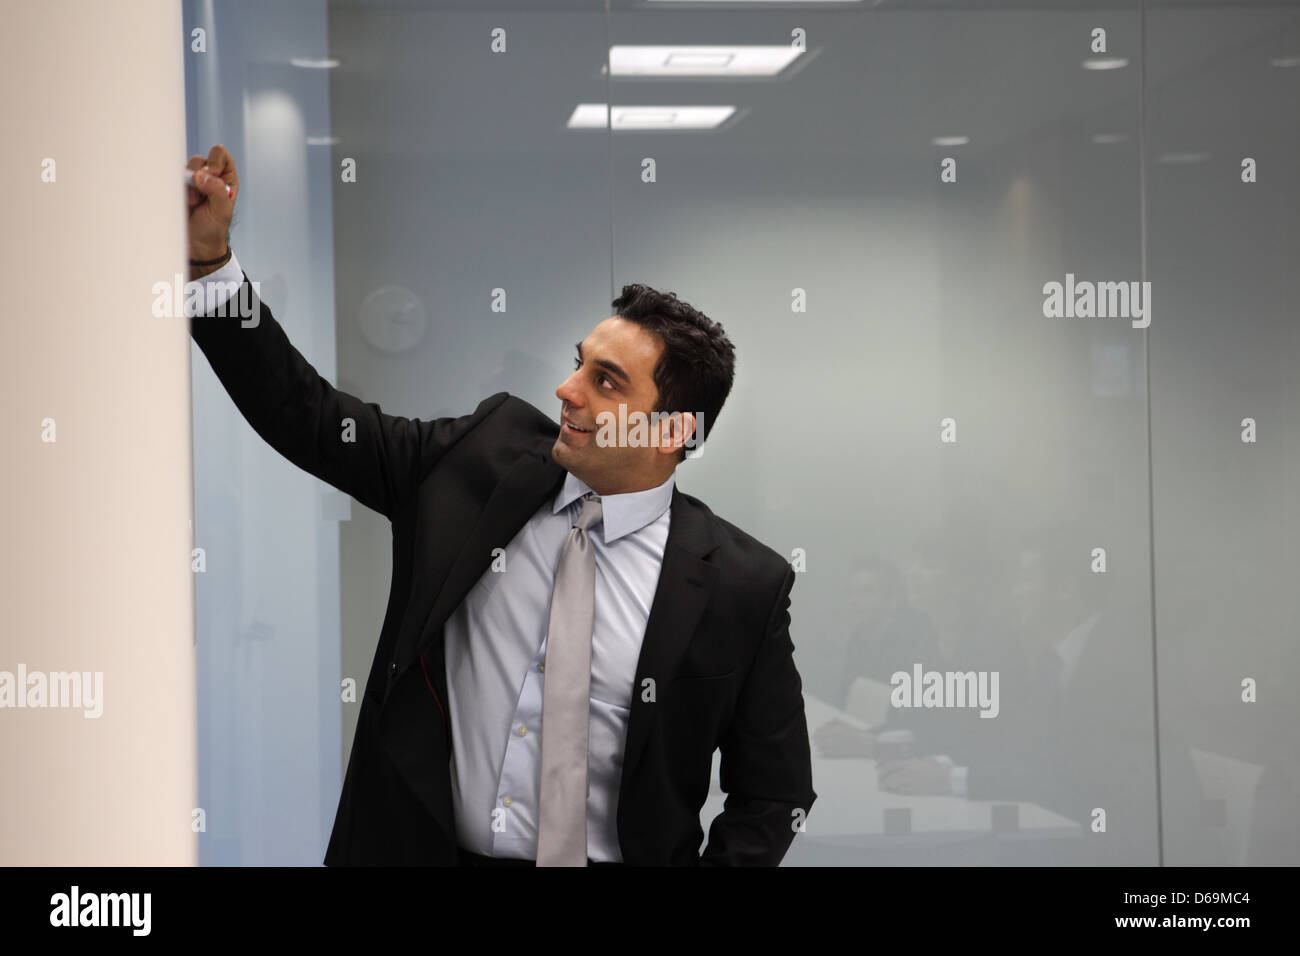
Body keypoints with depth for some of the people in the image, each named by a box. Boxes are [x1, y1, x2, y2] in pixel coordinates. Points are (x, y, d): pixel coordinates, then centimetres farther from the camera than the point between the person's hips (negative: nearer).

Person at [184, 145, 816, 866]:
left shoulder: (742, 586, -7)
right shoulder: (483, 455, 0)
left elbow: (774, 796, 0)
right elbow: (306, 416, 2)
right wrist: (209, 257, -6)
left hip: (606, 856, -3)